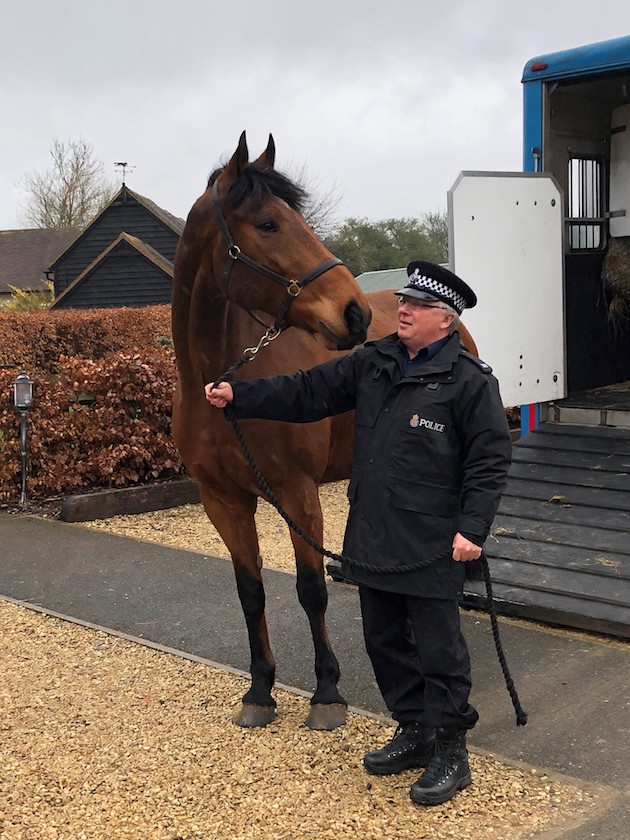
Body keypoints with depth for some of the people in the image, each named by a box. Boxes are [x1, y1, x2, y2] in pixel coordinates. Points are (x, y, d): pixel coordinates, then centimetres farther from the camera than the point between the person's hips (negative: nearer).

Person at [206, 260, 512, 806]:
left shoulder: (470, 380, -10)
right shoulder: (374, 363, 8)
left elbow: (490, 461, -12)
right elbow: (307, 393, 9)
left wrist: (473, 528, -19)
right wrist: (238, 396, 2)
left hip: (432, 548, -7)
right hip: (372, 539, 7)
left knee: (439, 650, 2)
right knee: (385, 642, 17)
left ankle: (449, 754, 17)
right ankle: (415, 733, 34)